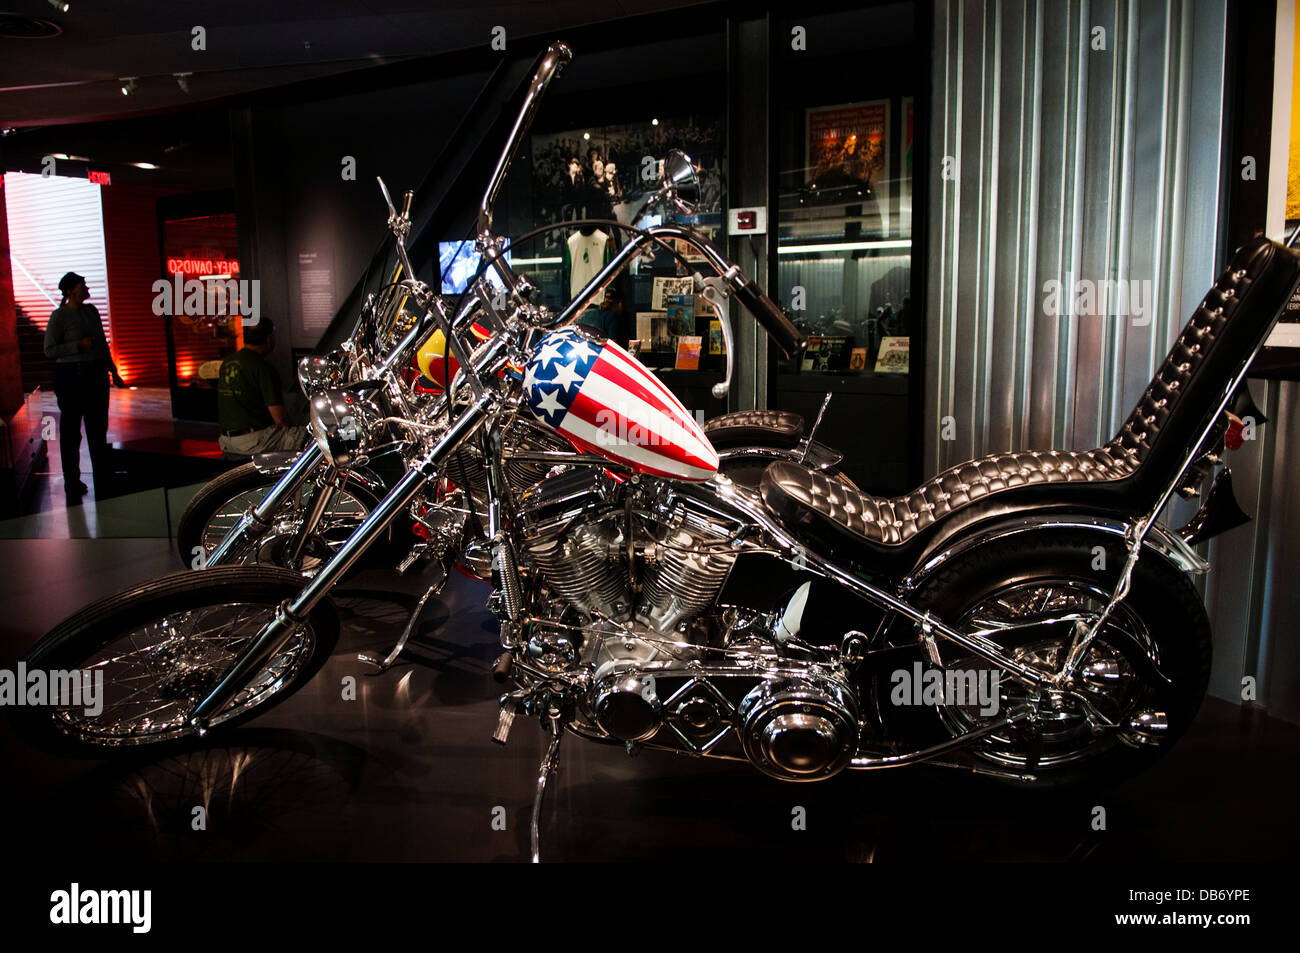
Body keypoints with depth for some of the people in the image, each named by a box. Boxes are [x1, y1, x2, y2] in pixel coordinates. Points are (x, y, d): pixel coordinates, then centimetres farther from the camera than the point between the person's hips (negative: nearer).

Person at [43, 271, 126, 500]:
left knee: (98, 428, 9)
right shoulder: (59, 316, -7)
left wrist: (112, 370, 16)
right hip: (71, 377, -6)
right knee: (70, 431, 3)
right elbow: (49, 350, -8)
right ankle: (72, 483, 12)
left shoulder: (91, 311, 10)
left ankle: (102, 480, 17)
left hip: (96, 375, 6)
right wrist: (78, 345, -18)